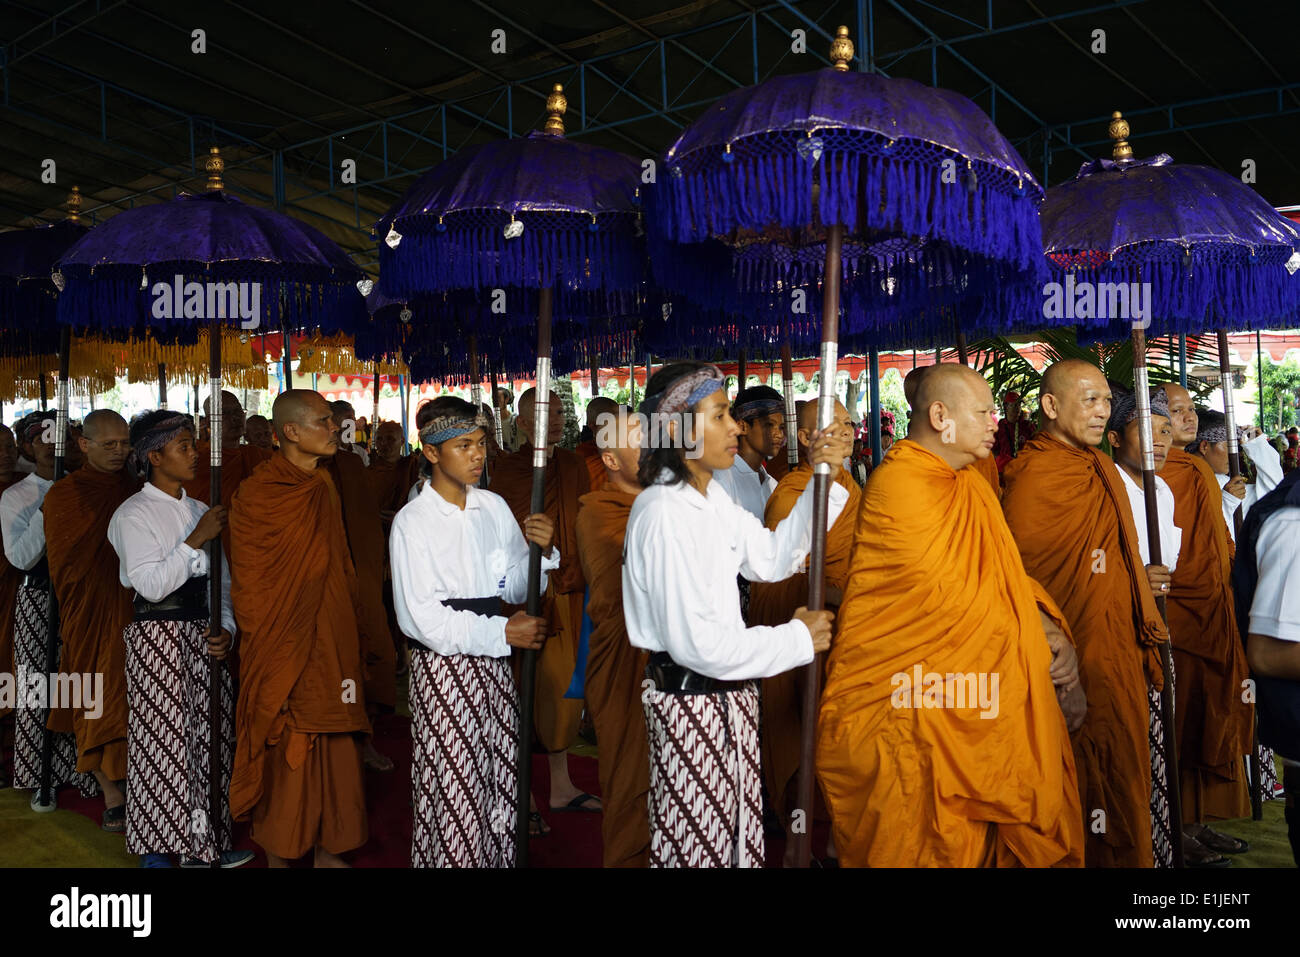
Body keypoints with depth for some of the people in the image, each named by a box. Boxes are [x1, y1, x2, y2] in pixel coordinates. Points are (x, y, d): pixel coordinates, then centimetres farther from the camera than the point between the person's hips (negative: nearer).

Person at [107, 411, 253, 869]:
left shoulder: (200, 511, 14)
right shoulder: (134, 513, -5)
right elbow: (151, 585, -16)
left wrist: (227, 628, -3)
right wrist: (196, 540, -16)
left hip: (204, 637, 6)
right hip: (159, 638, -6)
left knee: (208, 736, 7)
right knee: (163, 741, -1)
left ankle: (204, 842, 18)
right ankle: (156, 848, 14)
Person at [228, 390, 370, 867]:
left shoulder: (325, 488, 10)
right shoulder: (257, 495, -11)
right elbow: (249, 585, -7)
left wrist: (348, 636, 12)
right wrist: (273, 648, -8)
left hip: (331, 641, 6)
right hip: (283, 646, -6)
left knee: (334, 748, 10)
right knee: (285, 752, 1)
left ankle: (326, 849, 22)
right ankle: (278, 855, 17)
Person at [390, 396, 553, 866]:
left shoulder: (494, 506, 6)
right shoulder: (412, 522, -9)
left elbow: (516, 586, 9)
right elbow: (422, 619, -14)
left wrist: (541, 552, -11)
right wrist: (502, 631, -13)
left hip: (492, 666, 5)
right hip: (443, 668, -5)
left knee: (500, 788, 10)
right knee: (454, 796, 1)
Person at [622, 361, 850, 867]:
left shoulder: (711, 497, 8)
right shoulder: (663, 513, -22)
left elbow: (771, 559, 9)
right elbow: (695, 641, -25)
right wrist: (796, 639, -14)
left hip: (727, 693, 9)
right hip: (690, 703, -9)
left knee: (735, 833, 18)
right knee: (699, 841, 7)